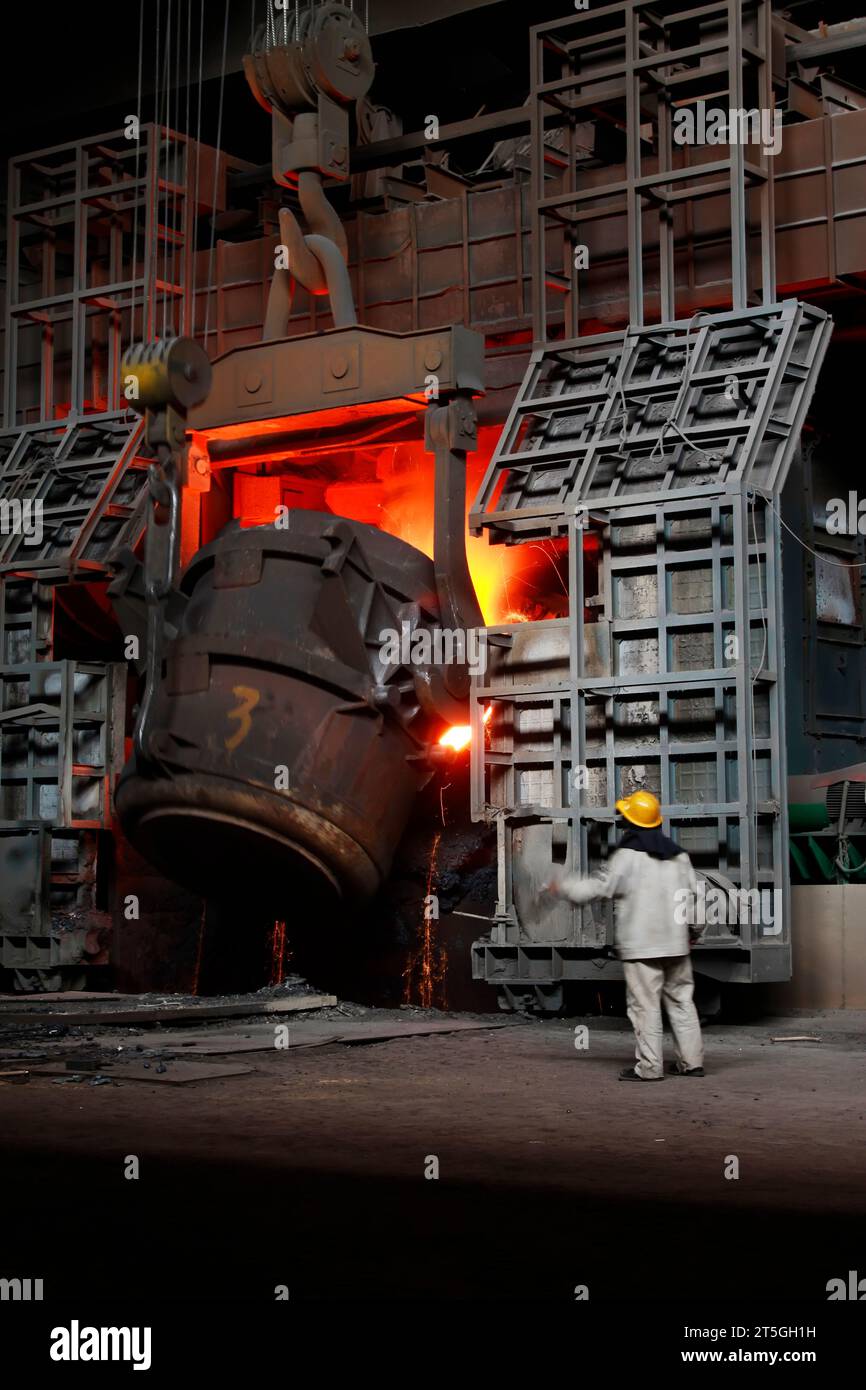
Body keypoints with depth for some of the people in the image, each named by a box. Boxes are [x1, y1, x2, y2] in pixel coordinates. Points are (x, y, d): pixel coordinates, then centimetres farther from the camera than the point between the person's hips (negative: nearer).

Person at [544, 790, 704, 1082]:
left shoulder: (628, 855, -11)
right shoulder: (679, 855, 11)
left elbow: (597, 887, -9)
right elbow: (690, 893, 16)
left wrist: (562, 886, 5)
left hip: (641, 945, -6)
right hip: (676, 941, 7)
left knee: (645, 1004, -4)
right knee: (680, 999, 12)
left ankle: (649, 1066, -4)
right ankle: (691, 1060, 13)